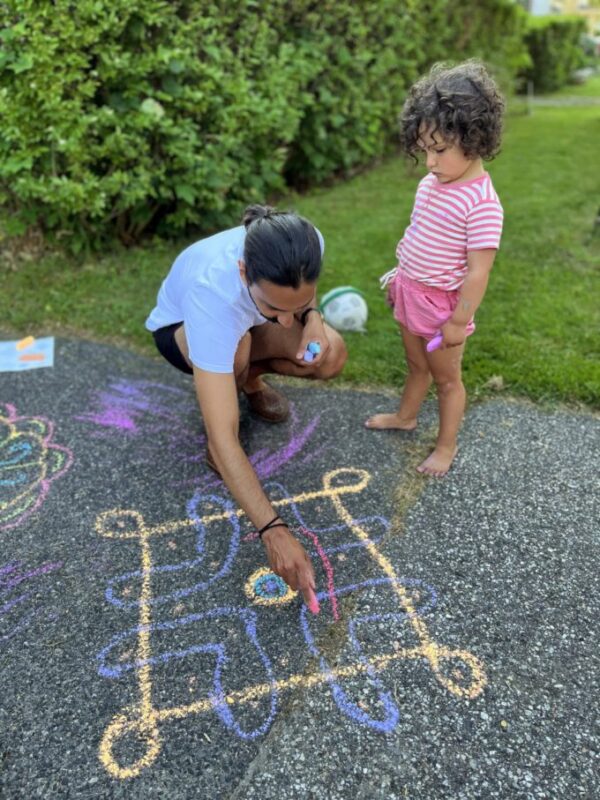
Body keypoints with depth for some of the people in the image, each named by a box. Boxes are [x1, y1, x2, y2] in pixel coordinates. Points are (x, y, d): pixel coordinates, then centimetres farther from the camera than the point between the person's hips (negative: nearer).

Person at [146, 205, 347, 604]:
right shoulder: (212, 293, -45)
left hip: (247, 318, 5)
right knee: (237, 346, -40)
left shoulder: (308, 244, -32)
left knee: (331, 357, -21)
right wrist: (273, 529, -50)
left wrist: (311, 317, -25)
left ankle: (250, 378, 9)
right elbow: (223, 440, -47)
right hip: (180, 327, -4)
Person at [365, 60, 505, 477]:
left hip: (441, 303, -7)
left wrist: (459, 321, -20)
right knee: (417, 364, 27)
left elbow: (478, 272, -23)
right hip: (411, 294, 7)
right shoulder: (431, 184, -1)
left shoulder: (482, 204, -25)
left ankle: (447, 445, 30)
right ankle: (406, 415, 49)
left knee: (446, 377, 11)